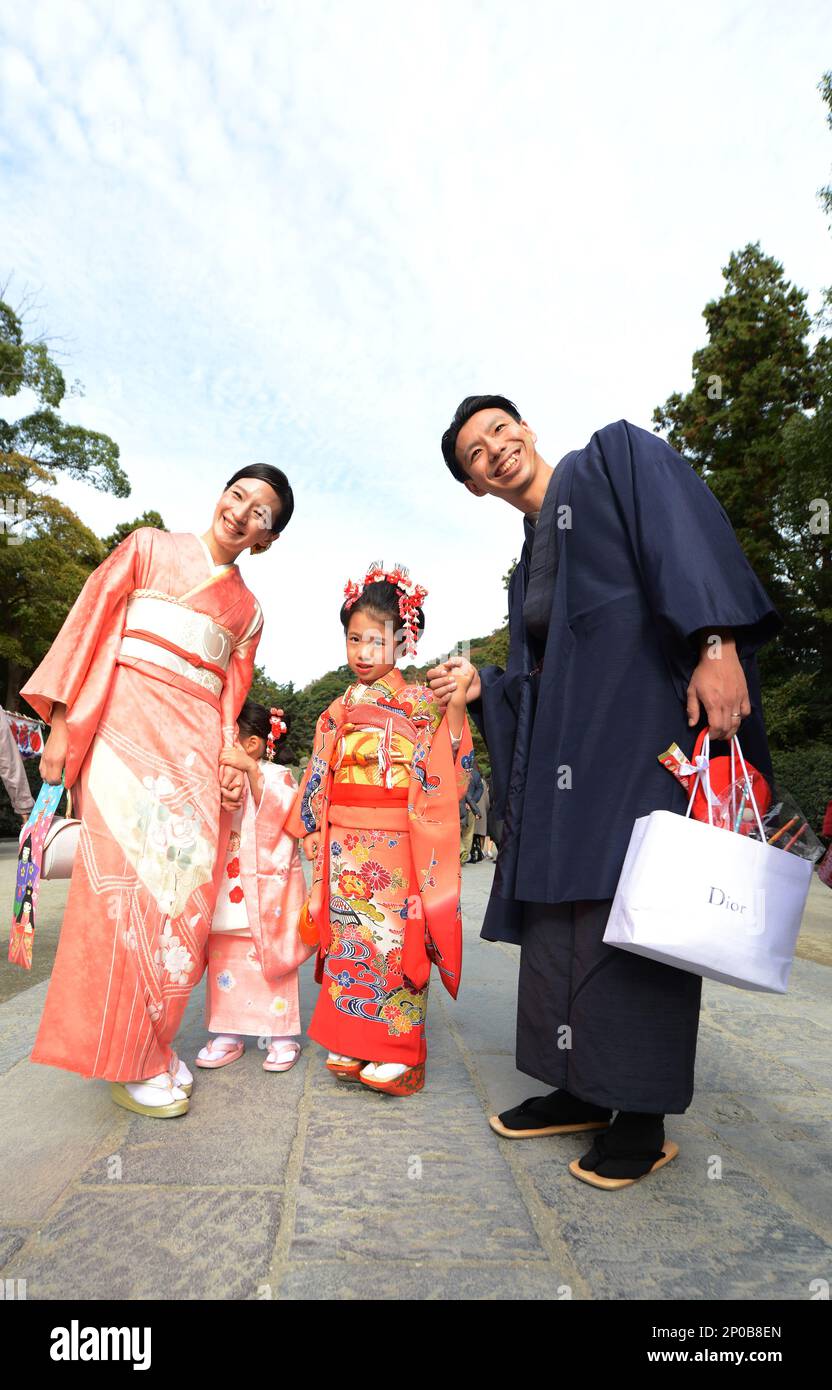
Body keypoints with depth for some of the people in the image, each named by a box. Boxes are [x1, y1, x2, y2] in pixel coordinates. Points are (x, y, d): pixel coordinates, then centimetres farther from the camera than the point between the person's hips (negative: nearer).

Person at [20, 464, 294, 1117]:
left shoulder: (248, 610, 20)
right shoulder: (150, 547, 10)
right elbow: (91, 623, 3)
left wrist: (232, 762, 3)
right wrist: (62, 721, -5)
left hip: (197, 747, 4)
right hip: (128, 727, -4)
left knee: (185, 891, -2)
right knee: (128, 879, -9)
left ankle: (152, 1042, 14)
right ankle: (129, 1060, 3)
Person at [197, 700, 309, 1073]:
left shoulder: (277, 776, -7)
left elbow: (278, 811, -27)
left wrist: (251, 769, -37)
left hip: (266, 893, -5)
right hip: (226, 892, 6)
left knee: (270, 964, 4)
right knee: (225, 964, 11)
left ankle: (282, 1036, 17)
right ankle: (229, 1034, 24)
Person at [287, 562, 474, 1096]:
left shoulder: (422, 704, -2)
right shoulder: (338, 711, 12)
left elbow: (447, 775, -11)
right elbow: (318, 780, 16)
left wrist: (456, 710, -20)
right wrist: (315, 835, 13)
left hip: (396, 844, -4)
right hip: (345, 848, 5)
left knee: (395, 938, 0)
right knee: (347, 938, 9)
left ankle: (398, 1052, 14)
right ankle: (351, 1044, 24)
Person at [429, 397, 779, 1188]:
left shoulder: (617, 457, 8)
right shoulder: (528, 569, 25)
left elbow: (689, 535, -10)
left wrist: (716, 642, -24)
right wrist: (481, 688, 6)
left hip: (649, 722, -7)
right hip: (567, 755, 8)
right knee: (558, 910, 6)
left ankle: (644, 1115, 6)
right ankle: (583, 1092, 19)